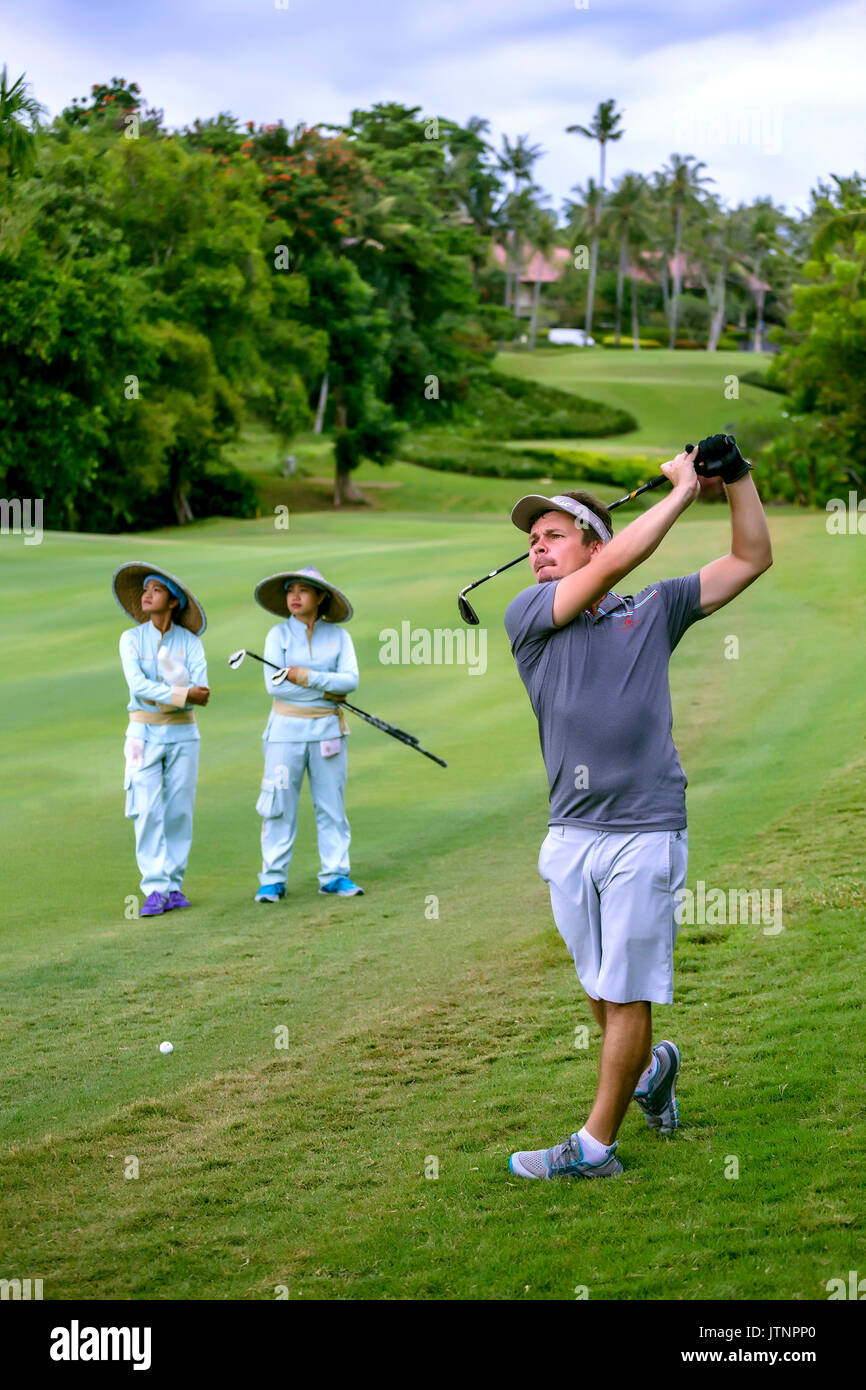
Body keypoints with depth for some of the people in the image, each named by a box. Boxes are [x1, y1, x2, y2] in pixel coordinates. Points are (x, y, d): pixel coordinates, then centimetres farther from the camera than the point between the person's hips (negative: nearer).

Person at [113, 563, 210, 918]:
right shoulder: (131, 639, -1)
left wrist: (158, 695, -21)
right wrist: (183, 694, -24)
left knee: (179, 811, 2)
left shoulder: (190, 642, 0)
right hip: (145, 733, -1)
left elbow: (200, 691, -11)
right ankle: (155, 891, -8)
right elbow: (138, 686, -15)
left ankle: (174, 885, 11)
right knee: (148, 812, -7)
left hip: (183, 733, 1)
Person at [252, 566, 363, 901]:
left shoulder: (337, 635, 4)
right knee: (280, 804, -1)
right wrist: (326, 692, -10)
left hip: (328, 729, 2)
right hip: (287, 728, -1)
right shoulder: (278, 634, 0)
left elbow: (350, 680, -8)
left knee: (331, 804, 6)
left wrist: (308, 678, -17)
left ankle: (335, 875, 13)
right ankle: (272, 879, 4)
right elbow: (274, 685, -11)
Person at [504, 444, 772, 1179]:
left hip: (646, 830, -2)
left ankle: (595, 1145, 5)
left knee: (627, 993, -2)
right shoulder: (527, 615, 5)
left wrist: (737, 478, 1)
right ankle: (651, 1066, 41)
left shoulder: (653, 610, 8)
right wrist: (682, 489, -3)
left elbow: (752, 559, 12)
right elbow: (615, 564, -8)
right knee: (599, 987, 13)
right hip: (570, 835, 2)